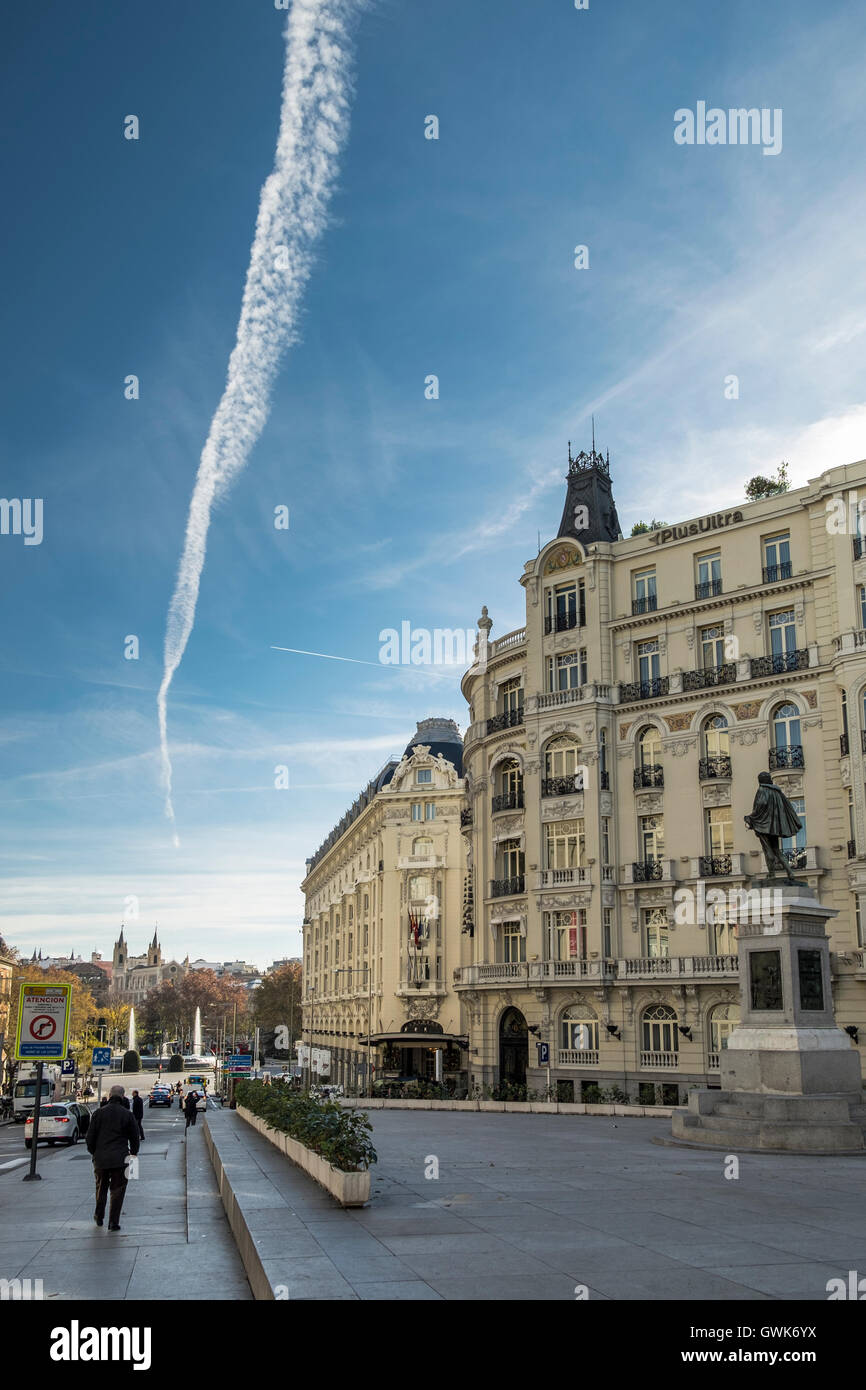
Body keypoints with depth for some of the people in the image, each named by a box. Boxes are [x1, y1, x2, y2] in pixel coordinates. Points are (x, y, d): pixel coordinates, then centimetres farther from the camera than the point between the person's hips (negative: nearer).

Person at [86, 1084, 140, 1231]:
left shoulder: (100, 1112, -2)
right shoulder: (127, 1114, -2)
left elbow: (89, 1136, 1)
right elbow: (134, 1137, 3)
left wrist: (93, 1152, 15)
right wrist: (133, 1154, 17)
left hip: (100, 1158, 2)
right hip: (120, 1158, -1)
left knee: (101, 1187, 20)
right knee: (117, 1190, 5)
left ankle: (99, 1217, 31)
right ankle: (113, 1222, 2)